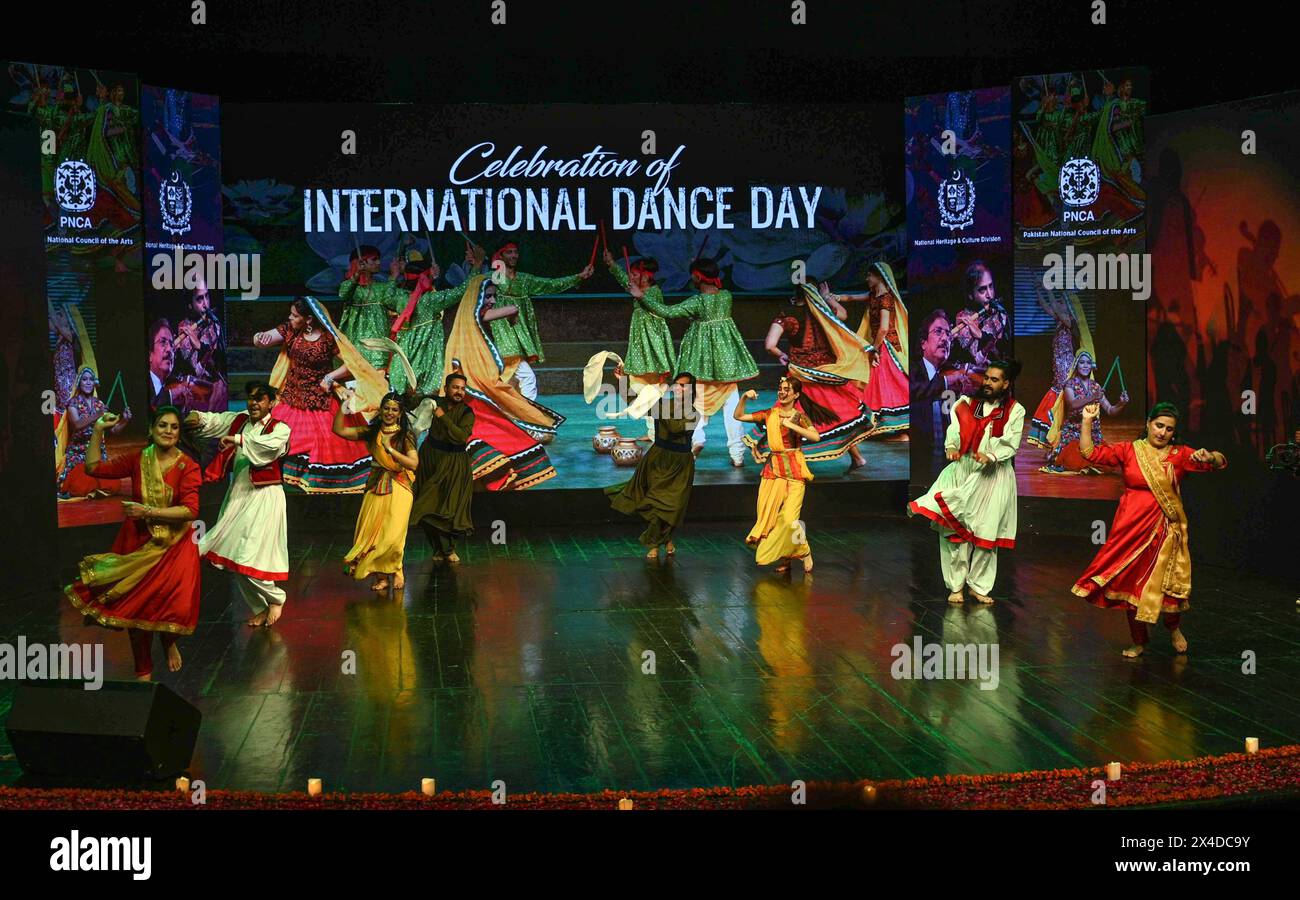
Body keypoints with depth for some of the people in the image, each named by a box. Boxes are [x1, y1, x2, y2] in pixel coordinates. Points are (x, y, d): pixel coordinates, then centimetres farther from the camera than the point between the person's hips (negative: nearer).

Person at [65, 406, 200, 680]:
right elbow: (94, 467, 3)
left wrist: (148, 511, -22)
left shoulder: (187, 467, -10)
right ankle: (143, 671, 25)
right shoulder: (138, 460, 0)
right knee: (136, 606, 6)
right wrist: (98, 432, -3)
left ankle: (169, 641, 27)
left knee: (174, 606, -12)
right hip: (137, 544, 3)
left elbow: (190, 510, -19)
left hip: (173, 547, -3)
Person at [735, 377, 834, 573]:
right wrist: (744, 397, -2)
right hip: (773, 468, 5)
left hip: (793, 470, -5)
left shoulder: (799, 416, -3)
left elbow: (816, 437, -20)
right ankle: (784, 559, 16)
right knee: (768, 515, 2)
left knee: (789, 517, -15)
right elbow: (738, 416, 12)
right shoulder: (770, 414, 9)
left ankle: (805, 552, 9)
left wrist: (791, 425, -19)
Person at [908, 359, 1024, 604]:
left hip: (993, 476, -1)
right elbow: (954, 429, -2)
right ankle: (956, 586, 4)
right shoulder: (967, 403, 8)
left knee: (984, 532, 0)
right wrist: (951, 447, -23)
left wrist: (991, 456, -23)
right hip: (962, 471, 2)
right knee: (956, 530, -3)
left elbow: (1010, 446, -5)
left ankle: (979, 586, 11)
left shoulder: (1015, 411, 1)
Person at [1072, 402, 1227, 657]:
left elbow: (1220, 462, -2)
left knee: (1168, 583, -2)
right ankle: (1139, 642, 23)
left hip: (1165, 529, -1)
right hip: (1131, 528, 1)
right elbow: (1090, 453, -2)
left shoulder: (1180, 454, 2)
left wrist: (1208, 457, -24)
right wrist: (1087, 421, -11)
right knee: (1131, 584, 7)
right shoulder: (1128, 450, 2)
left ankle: (1173, 627, 30)